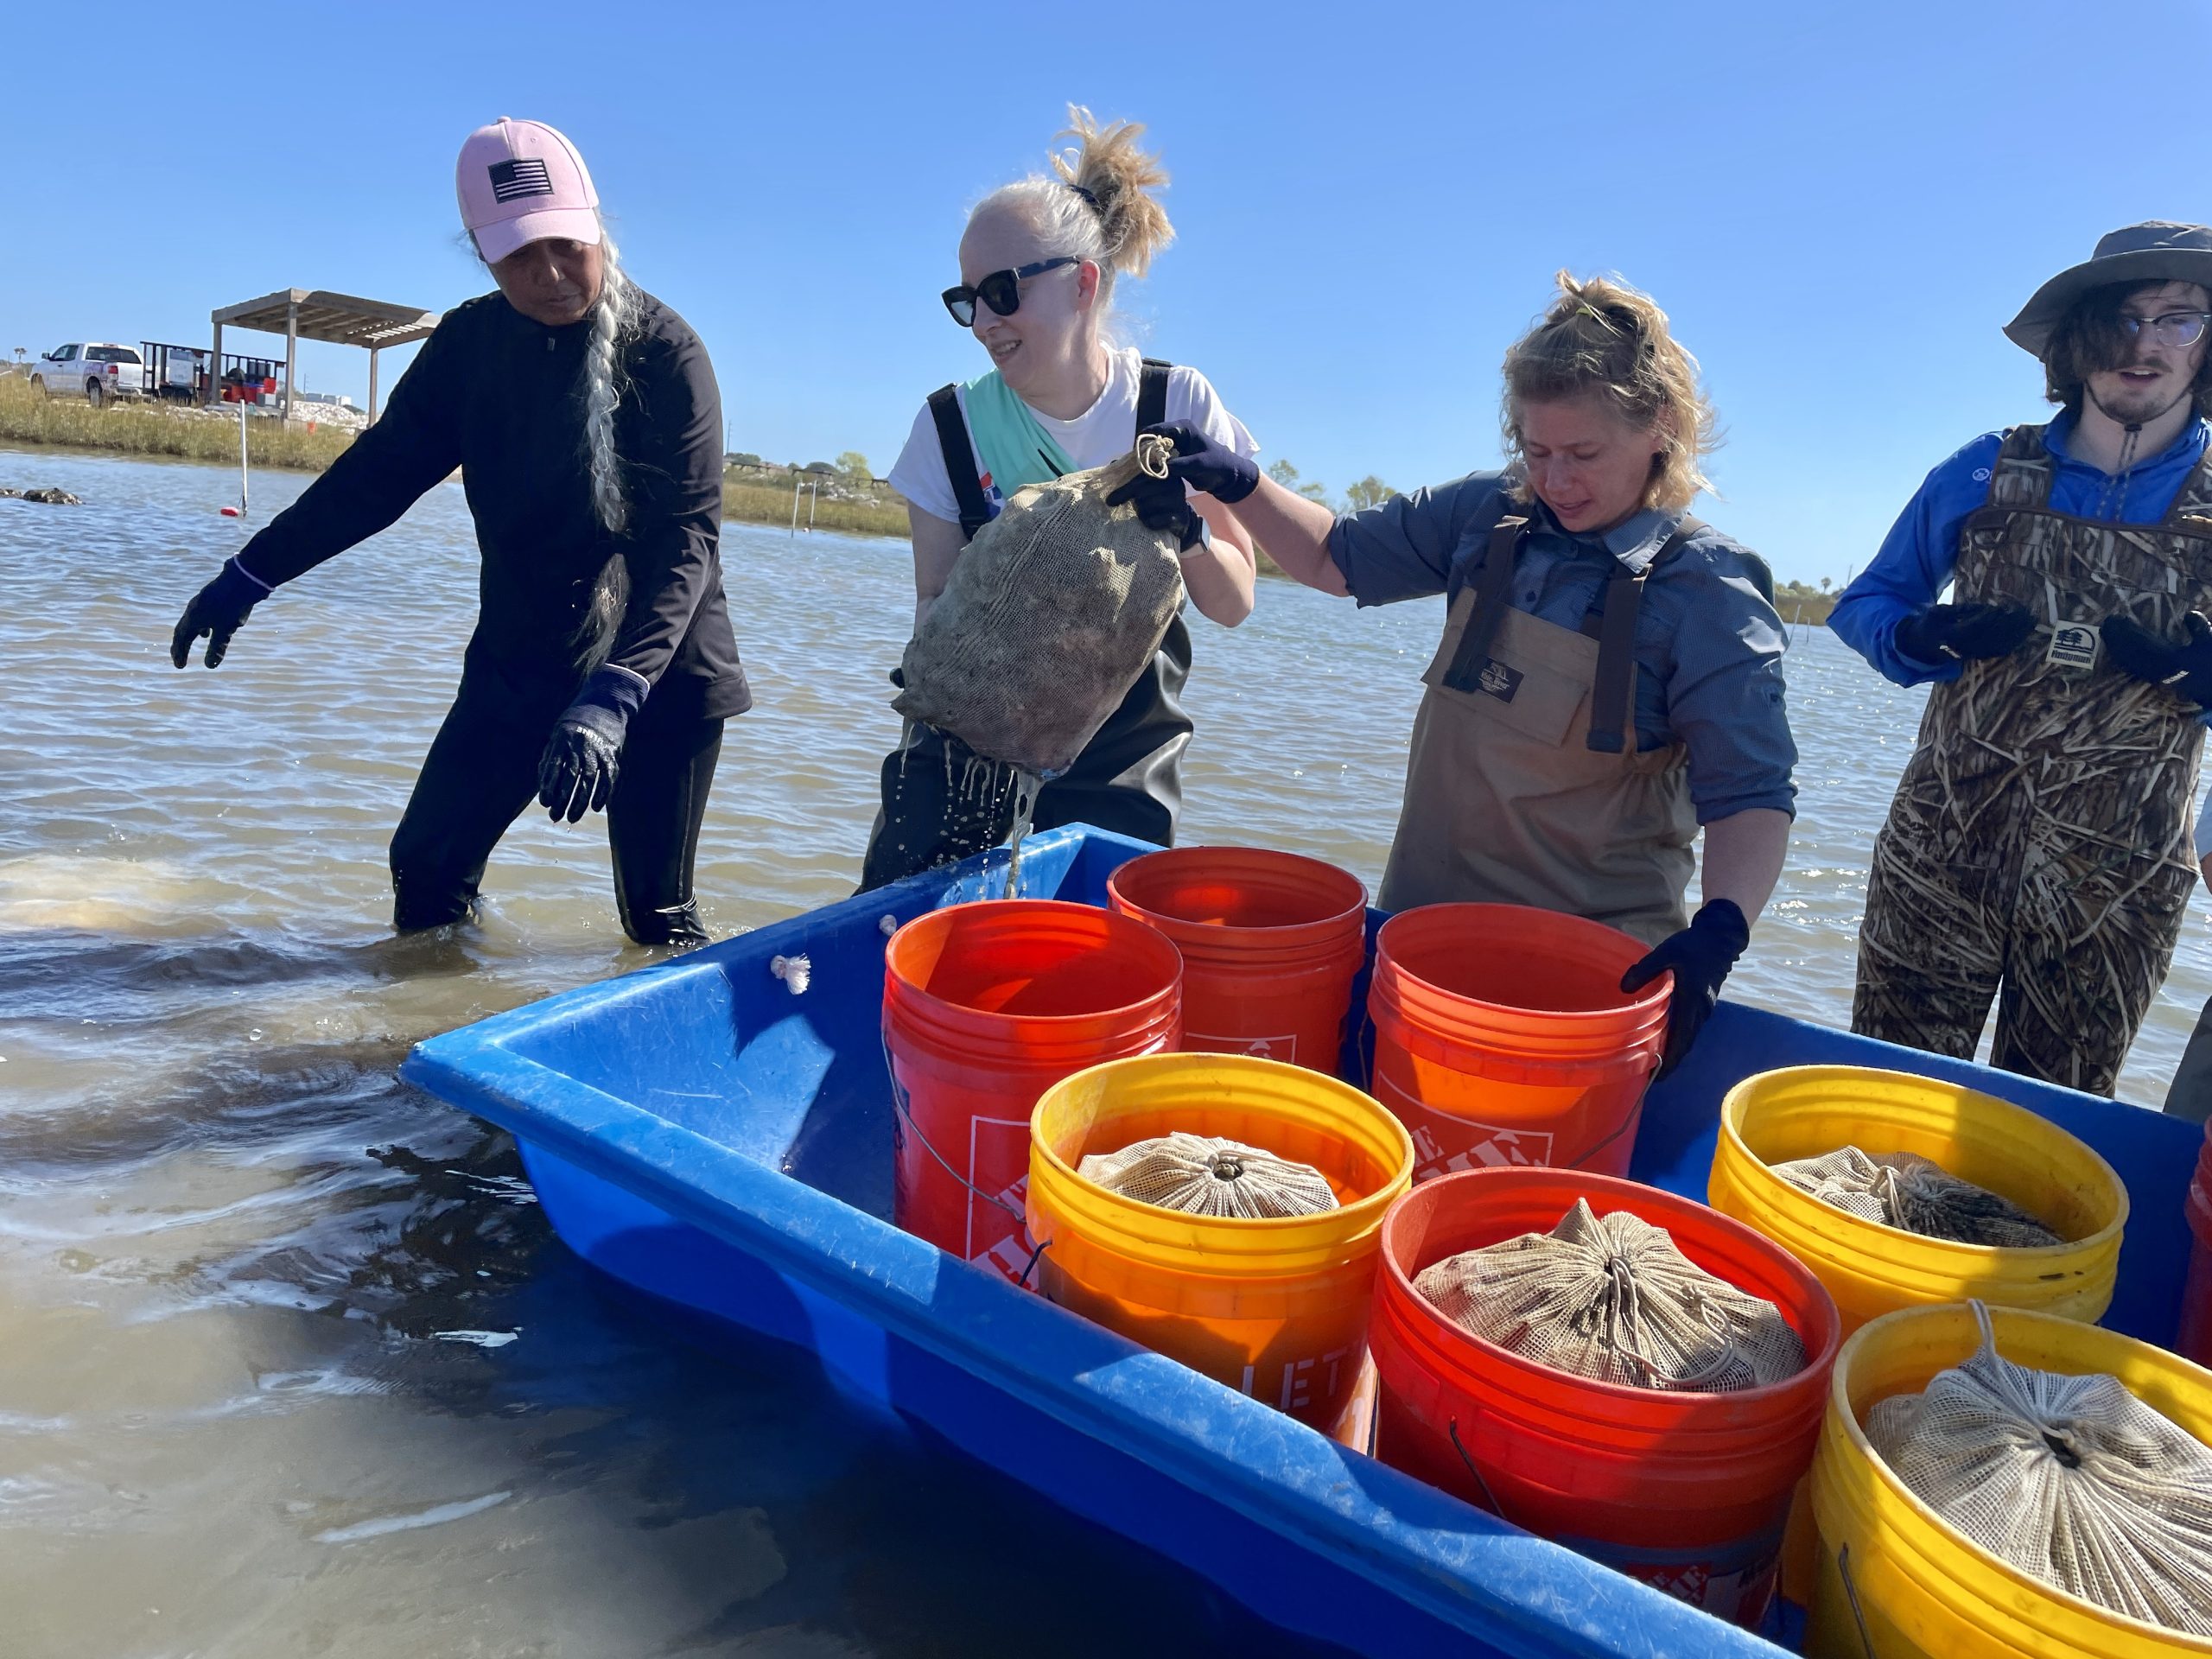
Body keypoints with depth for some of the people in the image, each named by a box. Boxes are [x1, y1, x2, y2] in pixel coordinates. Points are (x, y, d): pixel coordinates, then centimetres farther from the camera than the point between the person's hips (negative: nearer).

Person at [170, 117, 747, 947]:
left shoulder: (663, 351, -15)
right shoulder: (470, 341, 1)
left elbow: (685, 538, -24)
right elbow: (381, 470, 10)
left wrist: (613, 695, -35)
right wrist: (249, 575, 10)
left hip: (660, 672, -5)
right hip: (518, 661, 5)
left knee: (658, 918, -1)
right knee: (427, 866, 7)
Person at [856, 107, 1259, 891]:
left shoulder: (1176, 405, -4)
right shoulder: (952, 425, -4)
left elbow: (1234, 603, -2)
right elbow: (936, 603, -3)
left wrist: (1182, 527, -22)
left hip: (1119, 769, 0)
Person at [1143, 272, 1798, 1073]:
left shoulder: (1709, 595, -12)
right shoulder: (1489, 515, 2)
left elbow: (1750, 794, -13)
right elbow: (1336, 558, 12)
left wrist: (1720, 928, -30)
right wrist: (1238, 484, -3)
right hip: (1429, 917, 4)